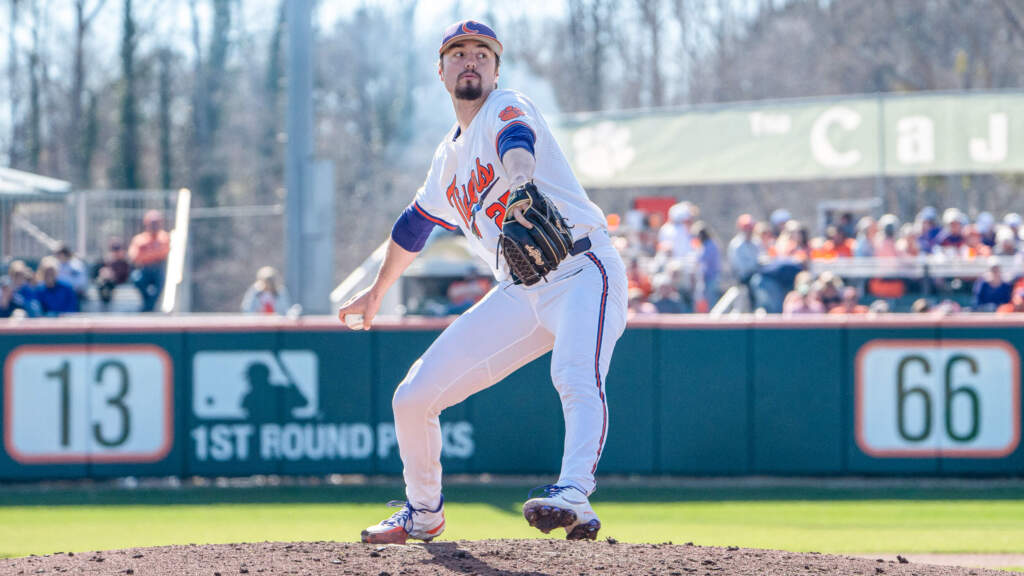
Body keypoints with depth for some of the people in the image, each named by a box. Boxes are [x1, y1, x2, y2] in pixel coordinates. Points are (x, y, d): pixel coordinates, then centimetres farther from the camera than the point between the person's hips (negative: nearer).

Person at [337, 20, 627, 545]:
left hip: (581, 270, -7)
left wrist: (522, 191, -51)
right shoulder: (448, 157, 21)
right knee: (413, 398, 4)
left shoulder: (507, 108, -3)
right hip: (518, 293, 7)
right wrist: (376, 294, 49)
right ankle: (423, 513, 25)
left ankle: (573, 499, -56)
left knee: (576, 378, -37)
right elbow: (413, 225, 38)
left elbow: (518, 146, -28)